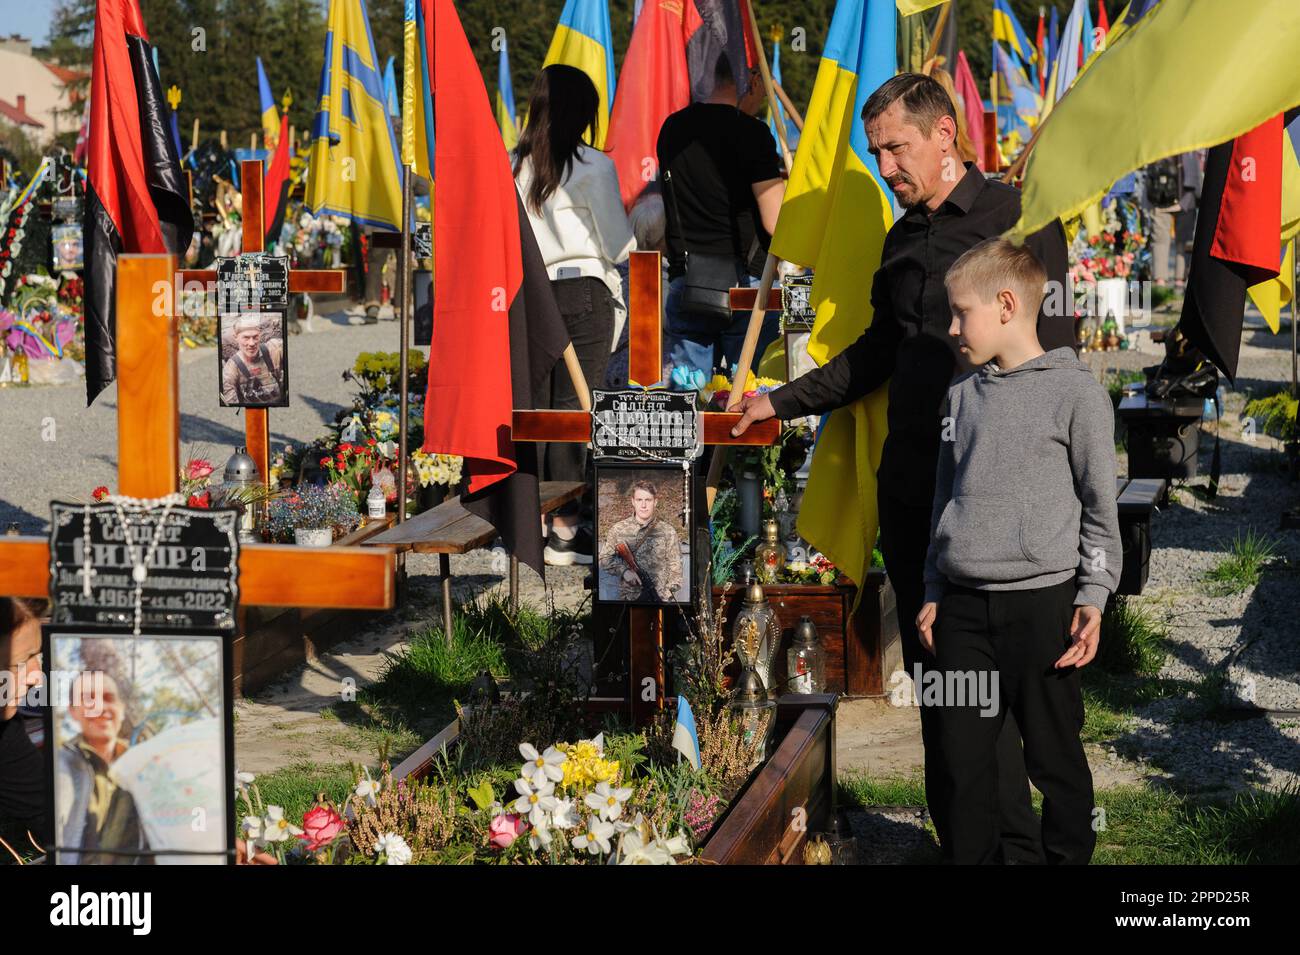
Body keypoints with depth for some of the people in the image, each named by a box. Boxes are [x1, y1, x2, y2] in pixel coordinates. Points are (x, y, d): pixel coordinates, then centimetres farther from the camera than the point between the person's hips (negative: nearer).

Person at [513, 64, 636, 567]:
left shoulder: (515, 164, 4)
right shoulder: (592, 167, -10)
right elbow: (619, 246, -4)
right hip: (582, 294, -5)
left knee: (535, 407, 12)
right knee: (573, 410, 0)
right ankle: (565, 531, 4)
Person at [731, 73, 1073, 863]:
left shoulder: (1016, 219, -5)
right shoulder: (904, 239, 17)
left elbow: (1052, 358, -10)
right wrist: (781, 402, 23)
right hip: (910, 484, 7)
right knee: (933, 673, 8)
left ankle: (1016, 847, 2)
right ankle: (962, 840, 16)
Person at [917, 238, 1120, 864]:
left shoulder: (1075, 391, -3)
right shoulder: (963, 395, 13)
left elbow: (1100, 506, -2)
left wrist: (1093, 596, -9)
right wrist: (934, 593, 15)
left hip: (1042, 601, -5)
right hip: (963, 606, 5)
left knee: (1055, 759, 4)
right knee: (965, 759, 7)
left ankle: (1069, 858, 17)